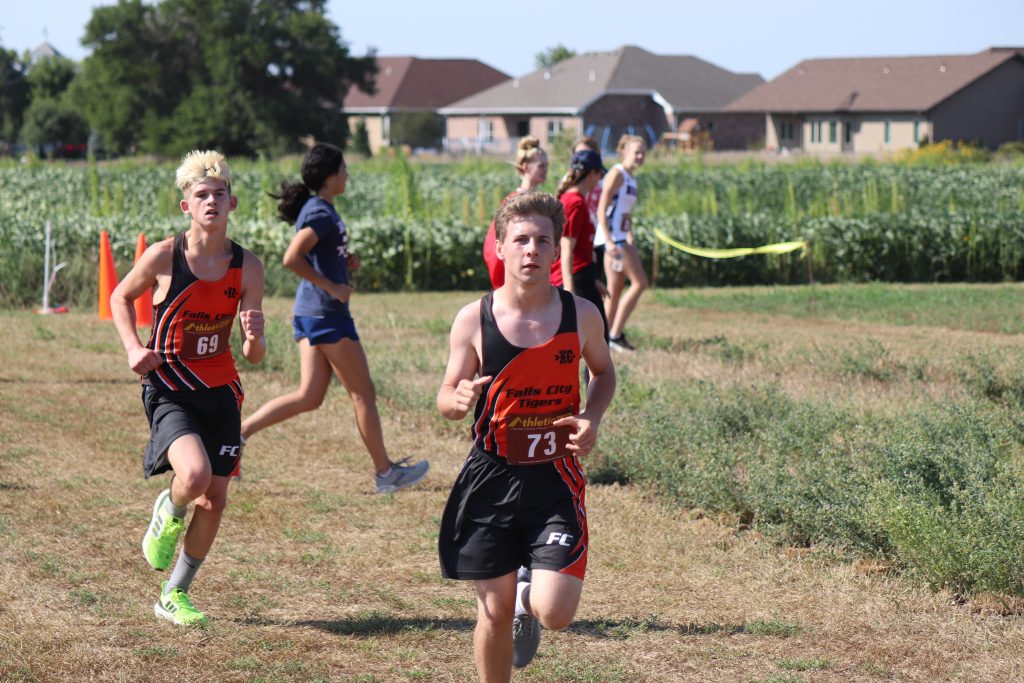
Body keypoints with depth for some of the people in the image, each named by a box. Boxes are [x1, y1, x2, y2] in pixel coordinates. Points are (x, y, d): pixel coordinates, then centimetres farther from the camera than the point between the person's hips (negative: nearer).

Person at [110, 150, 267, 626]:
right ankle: (169, 514, 9)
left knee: (214, 501, 5)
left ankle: (175, 596, 25)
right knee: (195, 474, -29)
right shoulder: (164, 257, -11)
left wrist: (254, 336, -25)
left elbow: (254, 355, -1)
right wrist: (133, 348, -6)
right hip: (169, 390, -4)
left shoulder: (247, 267, -3)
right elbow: (120, 297, 9)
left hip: (221, 391, 4)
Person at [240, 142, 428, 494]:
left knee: (309, 396, 9)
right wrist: (332, 287, -21)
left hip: (309, 313, 10)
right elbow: (292, 259, -27)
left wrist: (345, 260, 10)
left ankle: (240, 431, 2)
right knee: (363, 393, 1)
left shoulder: (318, 208, 13)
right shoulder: (321, 213, -17)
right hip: (326, 313, -10)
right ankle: (385, 471, 10)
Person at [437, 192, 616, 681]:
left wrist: (591, 417, -4)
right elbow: (447, 397, 4)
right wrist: (458, 400, -20)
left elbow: (603, 372, 16)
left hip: (555, 477, 0)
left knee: (555, 614, -11)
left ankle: (529, 590, 26)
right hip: (491, 476, 0)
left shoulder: (580, 314, -4)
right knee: (495, 613, 5)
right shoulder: (473, 319, -6)